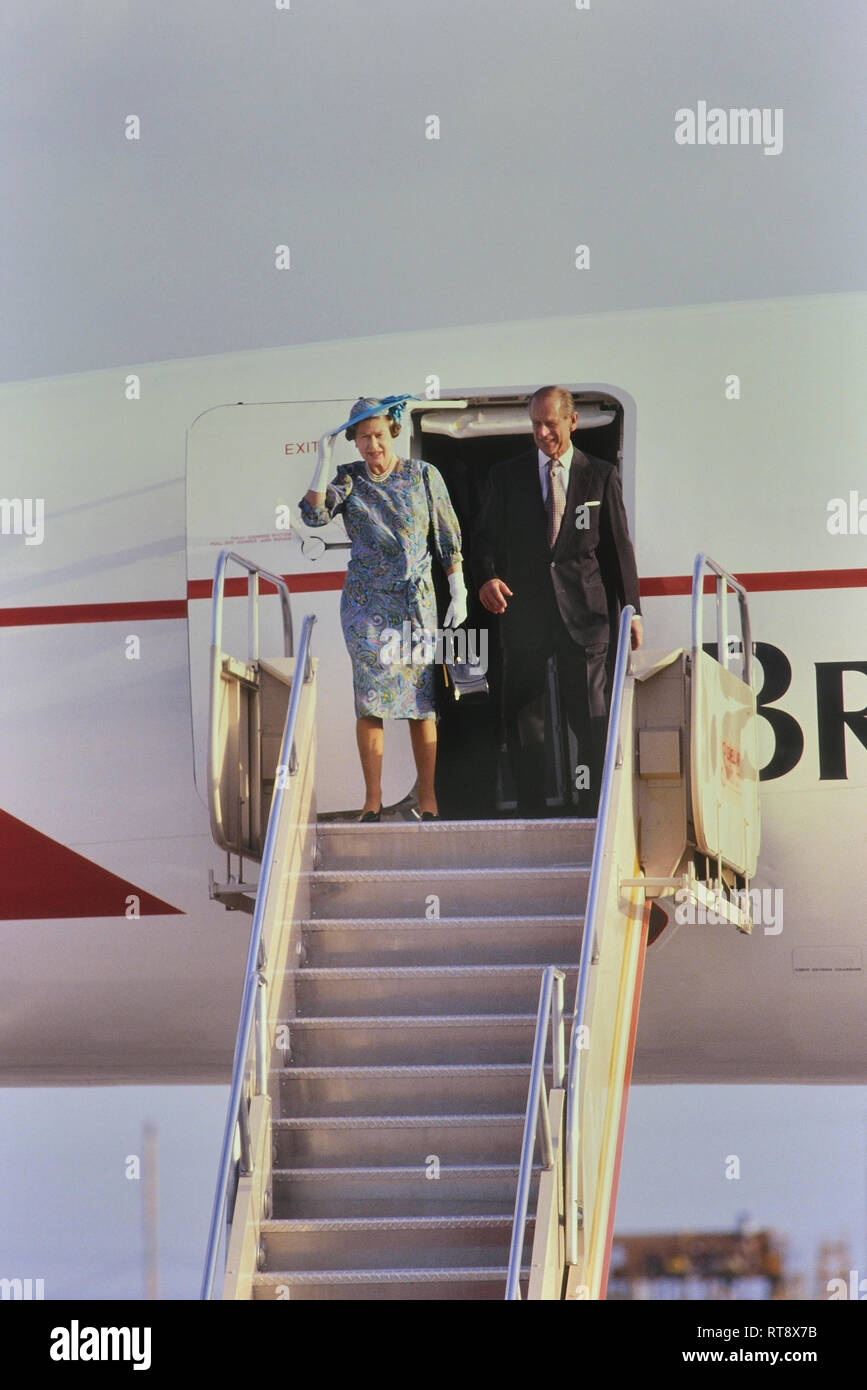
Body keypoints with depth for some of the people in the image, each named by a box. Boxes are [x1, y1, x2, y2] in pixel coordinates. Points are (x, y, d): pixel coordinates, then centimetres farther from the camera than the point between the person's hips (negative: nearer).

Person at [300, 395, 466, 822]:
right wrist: (324, 461, -16)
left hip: (417, 600, 0)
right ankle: (373, 800, -2)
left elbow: (447, 537, 7)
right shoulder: (347, 480, 3)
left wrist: (459, 593, 3)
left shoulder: (423, 475, 3)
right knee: (371, 699, -6)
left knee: (422, 701, -1)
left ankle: (428, 800, 4)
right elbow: (314, 515, -13)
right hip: (367, 602, 0)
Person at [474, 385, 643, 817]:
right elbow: (487, 537, 8)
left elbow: (618, 546, 10)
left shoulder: (601, 476, 9)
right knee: (521, 717, 2)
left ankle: (593, 811, 4)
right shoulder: (506, 477, 10)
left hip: (583, 611, -1)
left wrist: (631, 609, 6)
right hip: (524, 611, 1)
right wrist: (487, 576, -14)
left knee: (591, 717, -3)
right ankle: (531, 810, 9)